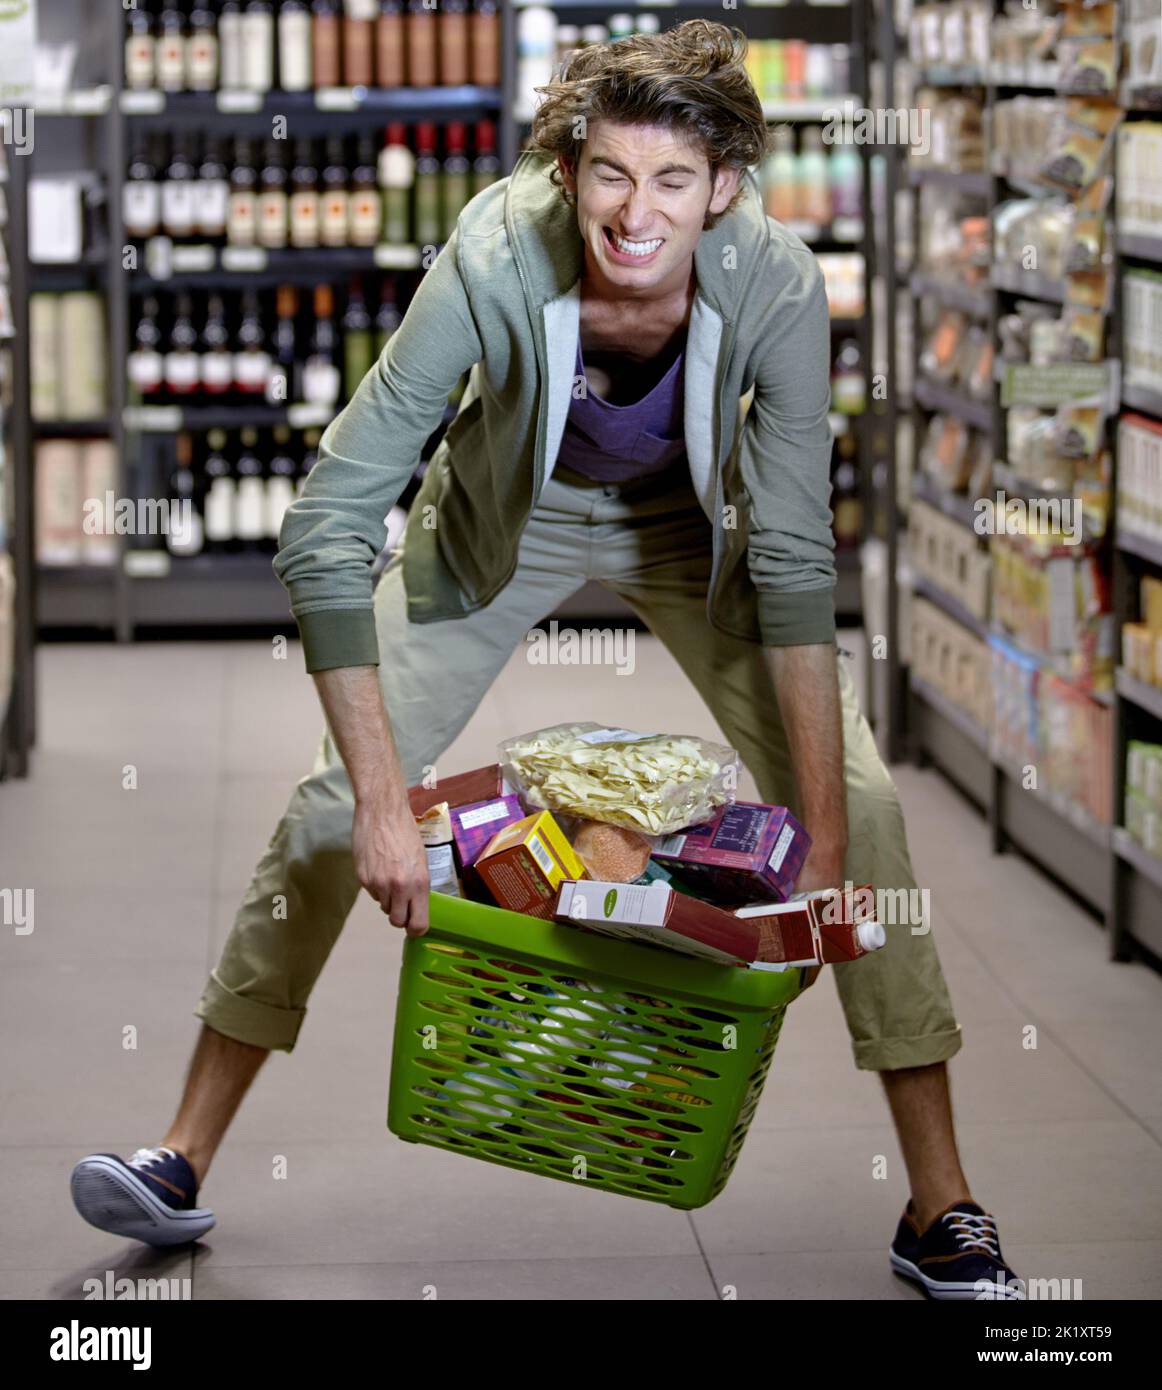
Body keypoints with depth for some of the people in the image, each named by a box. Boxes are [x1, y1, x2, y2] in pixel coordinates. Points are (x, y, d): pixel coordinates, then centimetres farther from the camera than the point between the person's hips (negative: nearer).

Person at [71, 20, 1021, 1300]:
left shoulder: (776, 283, -33)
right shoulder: (495, 260, -37)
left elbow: (795, 562, -27)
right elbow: (327, 530, -36)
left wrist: (825, 844, -31)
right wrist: (383, 803, -41)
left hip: (690, 525, 1)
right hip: (506, 520, 0)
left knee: (855, 803, -12)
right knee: (333, 798, -7)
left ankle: (940, 1204, -2)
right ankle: (184, 1160, 6)